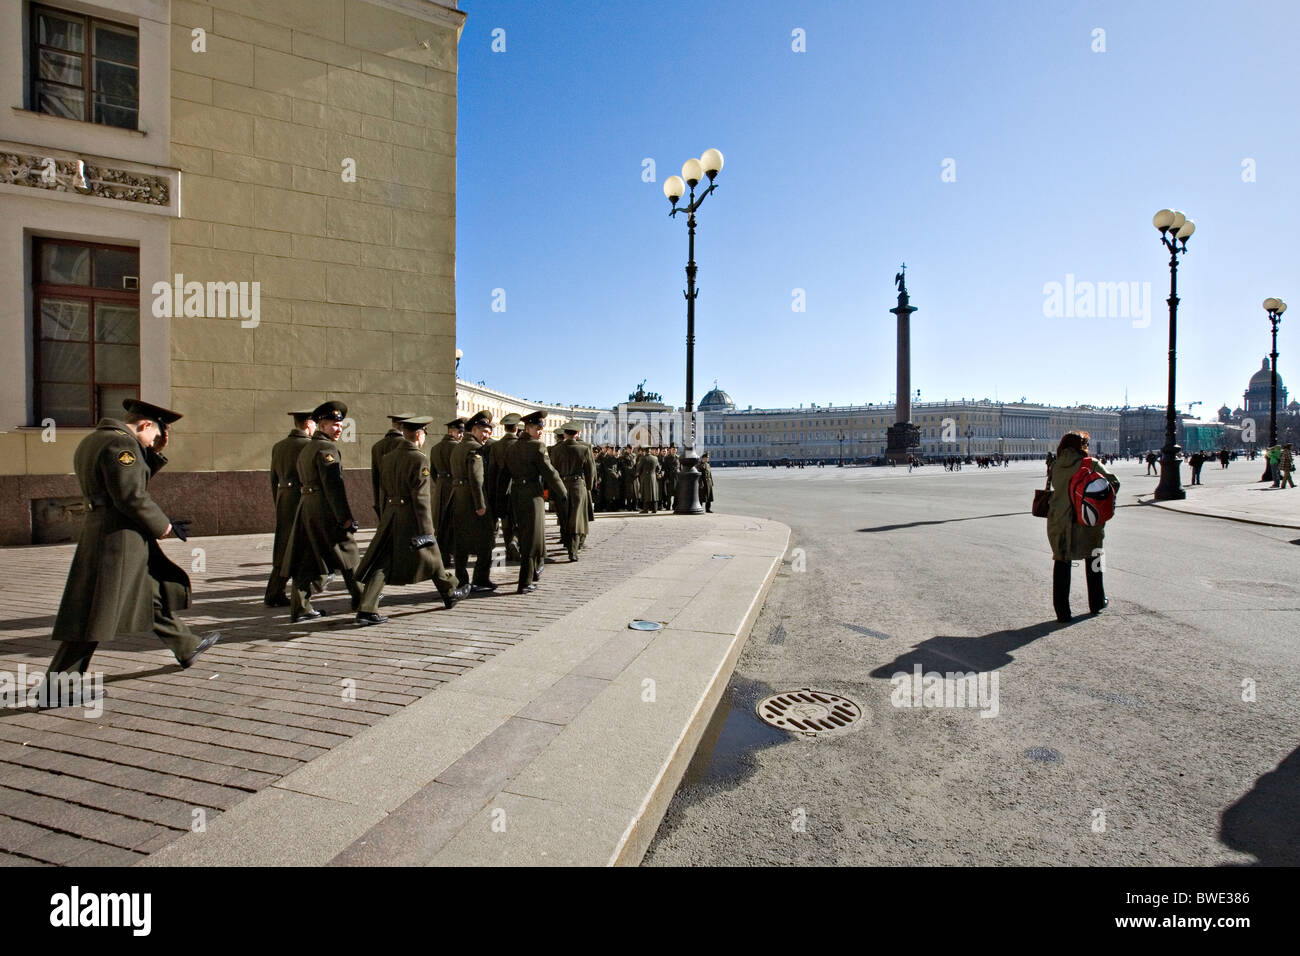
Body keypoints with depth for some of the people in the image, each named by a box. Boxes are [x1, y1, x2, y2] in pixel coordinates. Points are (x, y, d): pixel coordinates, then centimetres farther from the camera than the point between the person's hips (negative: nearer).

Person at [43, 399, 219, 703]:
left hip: (101, 532, 11)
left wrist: (154, 453, 13)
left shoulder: (92, 440, 17)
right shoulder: (121, 443, -15)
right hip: (118, 538, -11)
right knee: (96, 615, -3)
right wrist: (164, 526, -10)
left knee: (153, 594, 19)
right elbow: (132, 497, -21)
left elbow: (136, 478, 21)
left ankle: (187, 647, 32)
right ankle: (56, 688, 6)